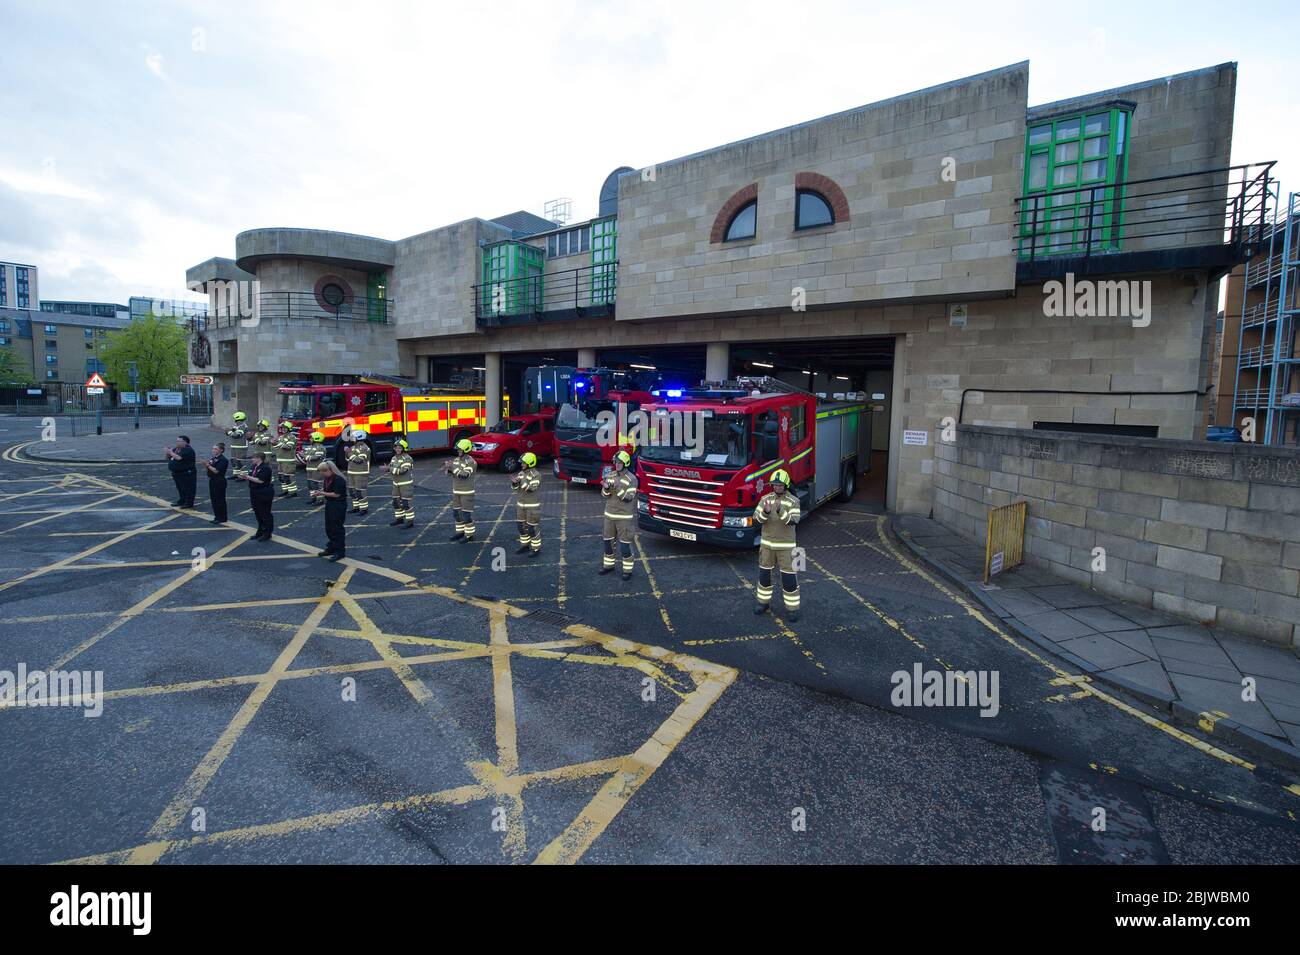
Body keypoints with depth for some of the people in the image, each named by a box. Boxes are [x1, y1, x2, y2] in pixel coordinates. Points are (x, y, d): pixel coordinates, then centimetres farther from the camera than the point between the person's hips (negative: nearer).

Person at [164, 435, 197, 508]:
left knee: (187, 488, -4)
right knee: (180, 488, 20)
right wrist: (167, 453, -2)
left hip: (187, 473, -10)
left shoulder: (188, 450, -16)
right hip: (177, 473, 10)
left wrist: (170, 452, -17)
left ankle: (189, 503, 2)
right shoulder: (176, 449, 13)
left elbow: (179, 458, -28)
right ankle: (182, 501, 32)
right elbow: (169, 459, 18)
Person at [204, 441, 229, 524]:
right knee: (213, 499, 12)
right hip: (212, 480, 9)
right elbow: (207, 470, 14)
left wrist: (208, 465, -19)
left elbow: (216, 471, -20)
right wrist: (205, 465, -5)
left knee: (220, 500, -2)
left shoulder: (223, 460, -13)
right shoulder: (212, 458, 13)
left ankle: (222, 518, 5)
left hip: (220, 482, -9)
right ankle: (217, 516, 21)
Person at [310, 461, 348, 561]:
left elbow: (336, 494, -21)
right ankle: (331, 548, 29)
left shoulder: (339, 479, -21)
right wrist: (317, 492, -2)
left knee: (337, 528, -4)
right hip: (329, 504, 9)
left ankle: (340, 552, 4)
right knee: (329, 528, 16)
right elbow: (326, 490, 16)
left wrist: (321, 493, -18)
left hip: (339, 506, -9)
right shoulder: (326, 479, 7)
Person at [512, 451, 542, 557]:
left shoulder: (536, 475, -13)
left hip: (532, 506, -7)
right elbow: (515, 488, 9)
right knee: (521, 526, 14)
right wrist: (514, 482, -13)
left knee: (532, 527, -2)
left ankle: (536, 548, 9)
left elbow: (531, 488, -24)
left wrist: (521, 481, -29)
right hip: (520, 504, 7)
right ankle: (525, 545, 29)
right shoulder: (521, 473, 8)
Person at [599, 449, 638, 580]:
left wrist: (617, 487, -28)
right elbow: (604, 496, 1)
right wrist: (606, 488, -21)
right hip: (609, 515, 5)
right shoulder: (610, 475, 4)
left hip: (625, 517, -5)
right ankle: (608, 565, 33)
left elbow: (628, 498, -18)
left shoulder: (631, 479, -10)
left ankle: (628, 570, 11)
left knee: (625, 544, -2)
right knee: (607, 541, 14)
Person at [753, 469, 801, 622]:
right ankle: (764, 601, 30)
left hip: (786, 545, -3)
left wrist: (780, 511, -35)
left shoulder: (793, 501, -8)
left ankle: (792, 608, 11)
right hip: (767, 543, 3)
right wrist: (766, 512, -26)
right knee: (764, 573, 12)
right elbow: (757, 518, -5)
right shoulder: (765, 498, 1)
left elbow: (794, 521, -19)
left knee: (789, 576, -1)